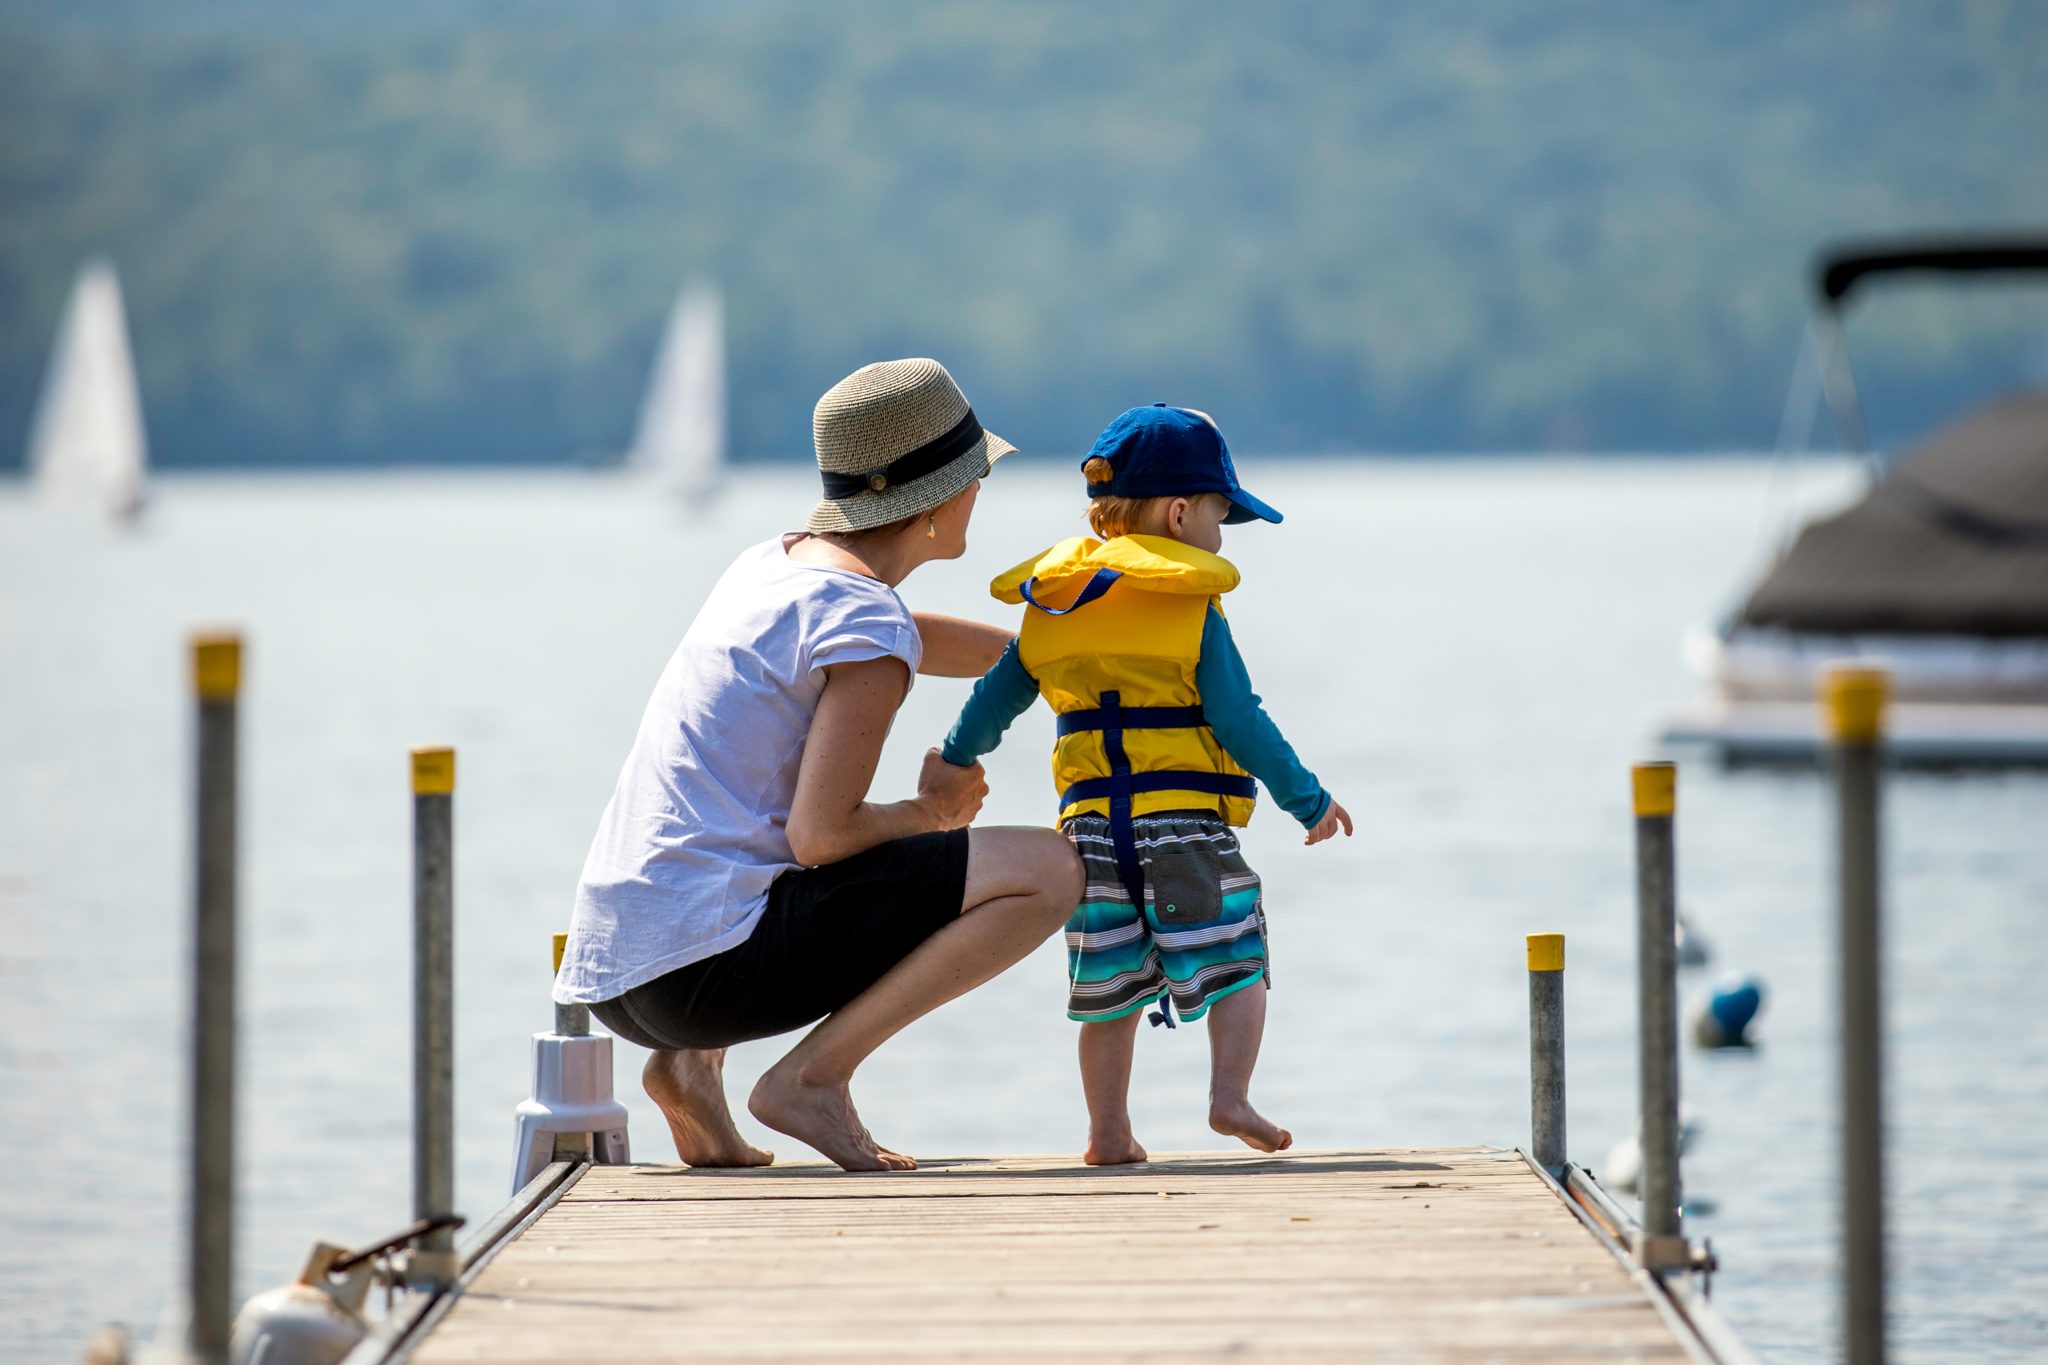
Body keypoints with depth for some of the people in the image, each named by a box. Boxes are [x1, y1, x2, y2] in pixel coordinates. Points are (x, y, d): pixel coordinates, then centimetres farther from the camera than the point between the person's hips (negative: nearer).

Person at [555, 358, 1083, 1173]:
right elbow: (821, 835, -17)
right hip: (707, 966, -8)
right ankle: (813, 1075, -9)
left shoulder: (771, 565, 17)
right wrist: (930, 812, 2)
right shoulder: (866, 629, -9)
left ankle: (691, 1065, 16)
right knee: (1045, 871, -9)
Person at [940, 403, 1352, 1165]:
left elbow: (993, 700, 17)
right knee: (1235, 958, 5)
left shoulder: (1051, 609, 11)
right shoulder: (1192, 608, -5)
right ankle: (1230, 1097, -9)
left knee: (1110, 985, 11)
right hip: (1184, 816, -5)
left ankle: (1108, 1133, 10)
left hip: (1092, 819, 5)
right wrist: (1307, 799, 0)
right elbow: (1238, 719, -7)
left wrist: (952, 768, 34)